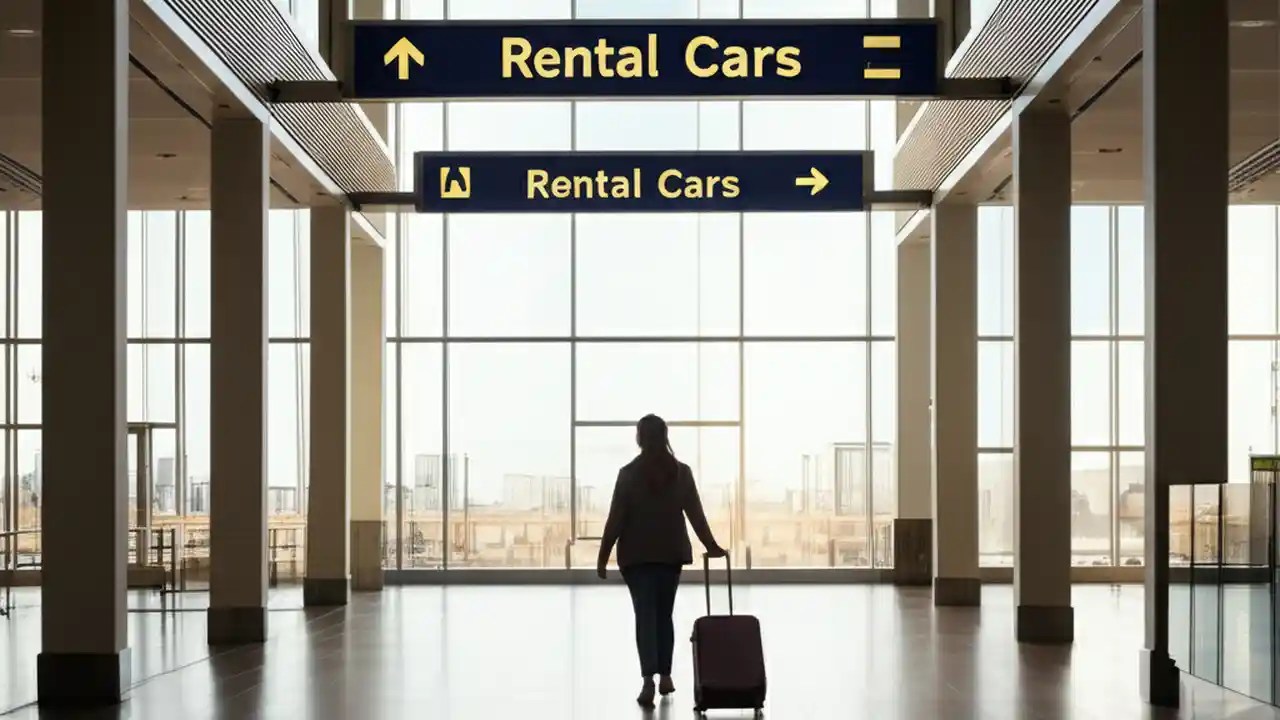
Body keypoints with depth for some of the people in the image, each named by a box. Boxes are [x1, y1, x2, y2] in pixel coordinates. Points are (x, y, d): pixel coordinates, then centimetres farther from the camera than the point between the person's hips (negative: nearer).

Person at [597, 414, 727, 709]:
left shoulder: (628, 473, -8)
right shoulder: (682, 472, 0)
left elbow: (615, 519, -8)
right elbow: (696, 514, 3)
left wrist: (603, 557, -2)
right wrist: (711, 546, 13)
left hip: (636, 554, -3)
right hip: (671, 552, 3)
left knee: (645, 616, -4)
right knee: (664, 614, 15)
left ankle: (649, 680, -17)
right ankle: (665, 676, 17)